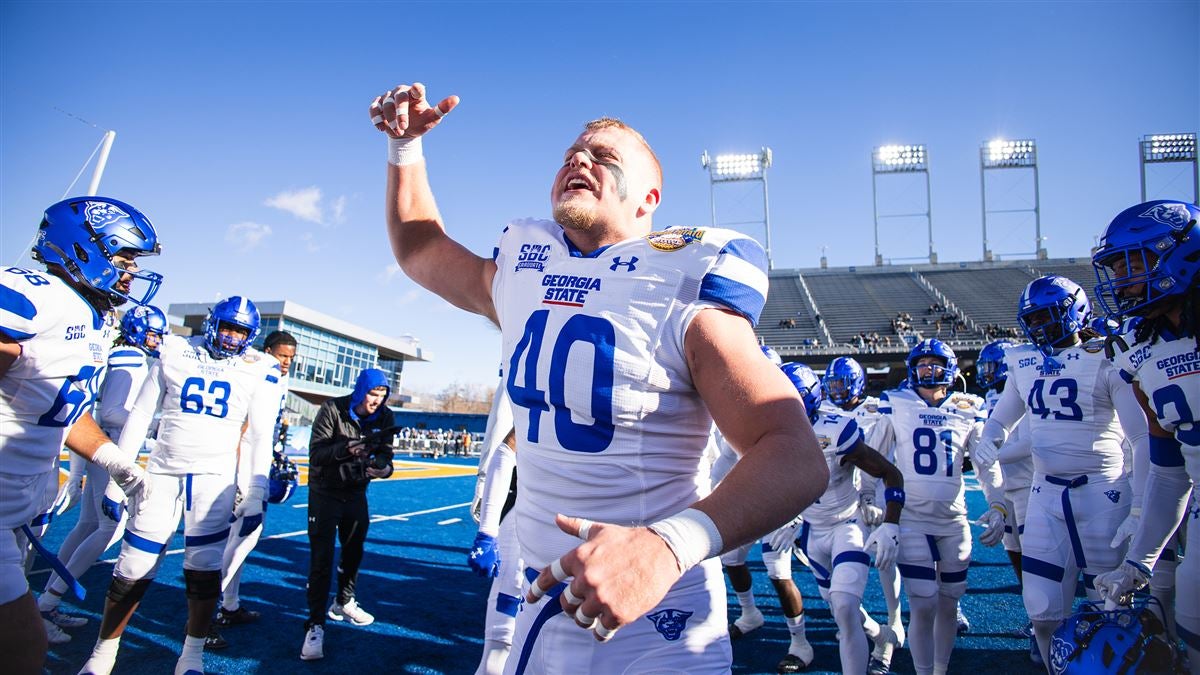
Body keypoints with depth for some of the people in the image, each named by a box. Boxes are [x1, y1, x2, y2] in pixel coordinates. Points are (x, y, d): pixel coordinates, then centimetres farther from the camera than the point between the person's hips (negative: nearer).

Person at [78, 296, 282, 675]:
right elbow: (140, 415, 7)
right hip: (162, 472, 1)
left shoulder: (259, 370, 0)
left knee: (204, 570, 0)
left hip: (215, 478, -1)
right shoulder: (174, 351, 4)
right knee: (133, 569, 3)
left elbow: (260, 437, 0)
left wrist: (255, 495, -4)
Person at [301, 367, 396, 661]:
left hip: (356, 491, 5)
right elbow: (316, 452, -24)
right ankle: (315, 625, -3)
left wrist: (384, 467, -31)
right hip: (325, 491, -5)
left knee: (354, 551, 17)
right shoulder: (333, 410, -21)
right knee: (322, 557, -9)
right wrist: (346, 448, -40)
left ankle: (343, 603, 39)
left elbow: (385, 453, -9)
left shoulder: (385, 417, -8)